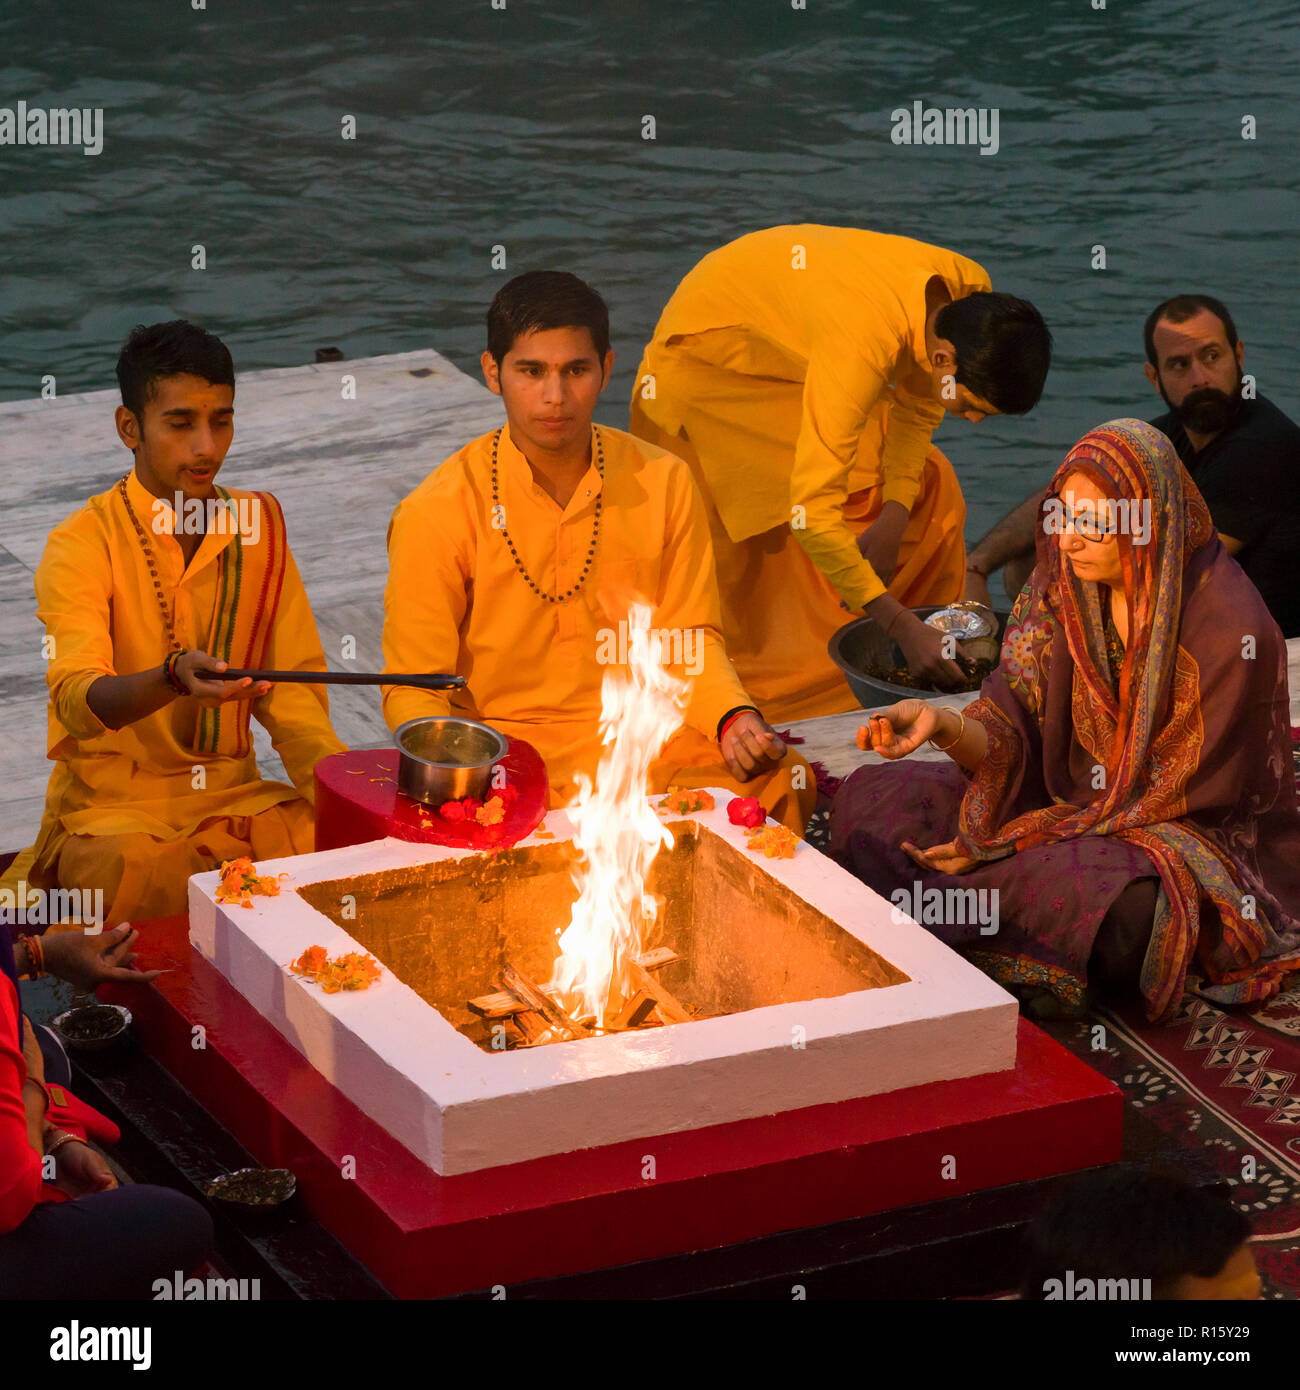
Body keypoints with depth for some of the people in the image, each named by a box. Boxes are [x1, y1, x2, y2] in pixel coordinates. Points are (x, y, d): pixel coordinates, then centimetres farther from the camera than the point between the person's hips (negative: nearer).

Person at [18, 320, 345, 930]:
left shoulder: (259, 522, 9)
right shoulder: (83, 542, -8)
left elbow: (290, 685, 9)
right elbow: (76, 699, -23)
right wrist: (174, 677, -44)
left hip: (234, 799, 5)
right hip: (111, 807, -5)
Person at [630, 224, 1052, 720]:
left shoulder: (971, 296, -22)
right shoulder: (863, 345, -46)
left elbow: (917, 406, -2)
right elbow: (811, 512, -46)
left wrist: (893, 520, -15)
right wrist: (899, 623, -42)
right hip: (710, 354, -7)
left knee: (927, 487, 0)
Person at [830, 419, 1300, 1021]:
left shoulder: (1229, 629, -24)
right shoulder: (1067, 589, -4)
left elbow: (1168, 793, -19)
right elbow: (1010, 738, -4)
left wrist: (1003, 842, -20)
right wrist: (941, 724, -28)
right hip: (1071, 806, 6)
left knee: (1093, 888, -40)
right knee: (870, 797, -4)